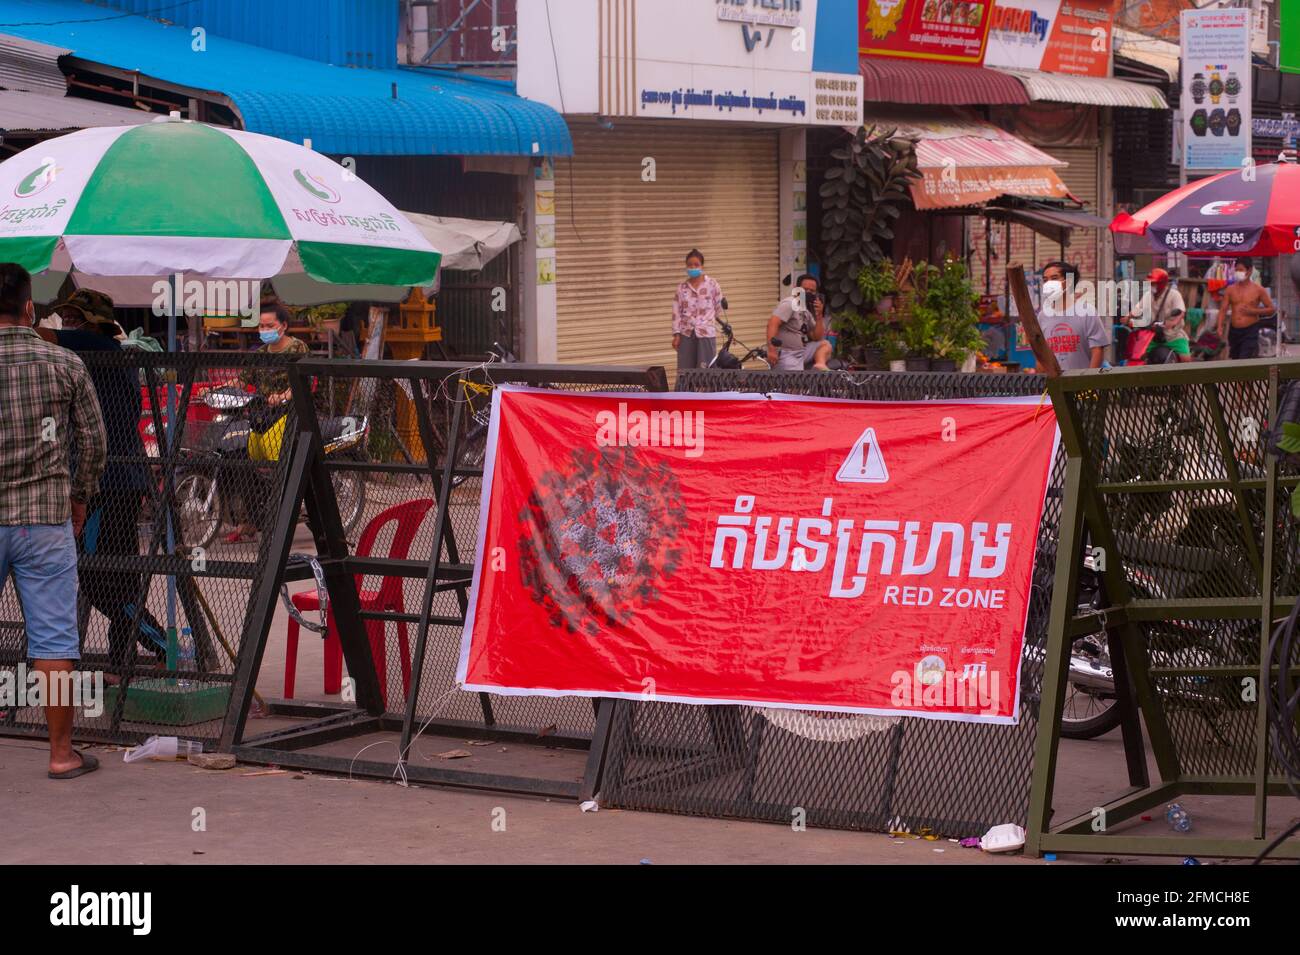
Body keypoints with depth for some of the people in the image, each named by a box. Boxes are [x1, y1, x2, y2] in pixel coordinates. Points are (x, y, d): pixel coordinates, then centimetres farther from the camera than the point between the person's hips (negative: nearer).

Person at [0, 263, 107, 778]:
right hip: (46, 519, 0)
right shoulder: (64, 363, -2)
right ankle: (62, 752, 8)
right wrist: (80, 497, 17)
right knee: (53, 640, 4)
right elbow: (94, 441, 2)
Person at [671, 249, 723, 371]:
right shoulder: (682, 288, 5)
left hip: (706, 333, -2)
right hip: (686, 334, 2)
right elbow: (676, 312, 4)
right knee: (685, 371, 1)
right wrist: (676, 334, -2)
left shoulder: (712, 285, -1)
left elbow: (719, 308, 7)